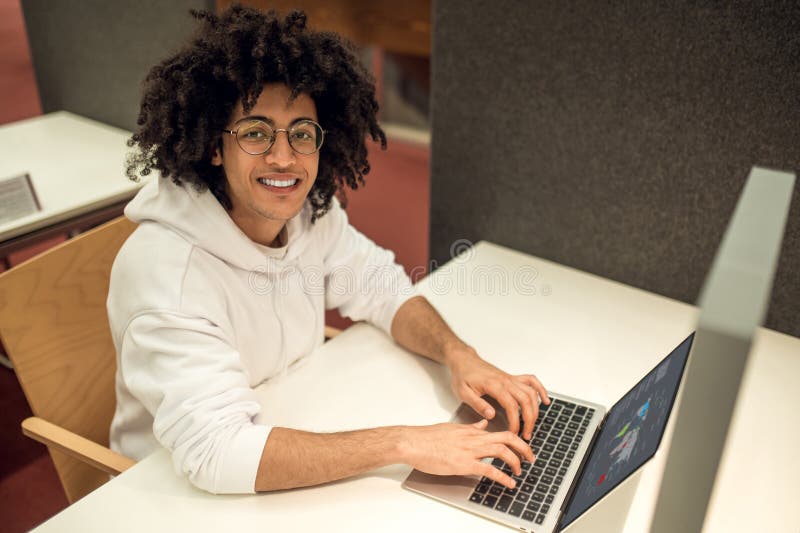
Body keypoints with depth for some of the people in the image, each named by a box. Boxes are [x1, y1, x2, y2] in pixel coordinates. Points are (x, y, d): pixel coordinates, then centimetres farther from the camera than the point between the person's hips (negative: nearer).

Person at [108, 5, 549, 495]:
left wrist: (459, 356, -18)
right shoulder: (164, 271, -30)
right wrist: (406, 445, -36)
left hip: (297, 428, 6)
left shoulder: (312, 211, -9)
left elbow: (382, 287, 1)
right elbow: (216, 450, -36)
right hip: (187, 493, -5)